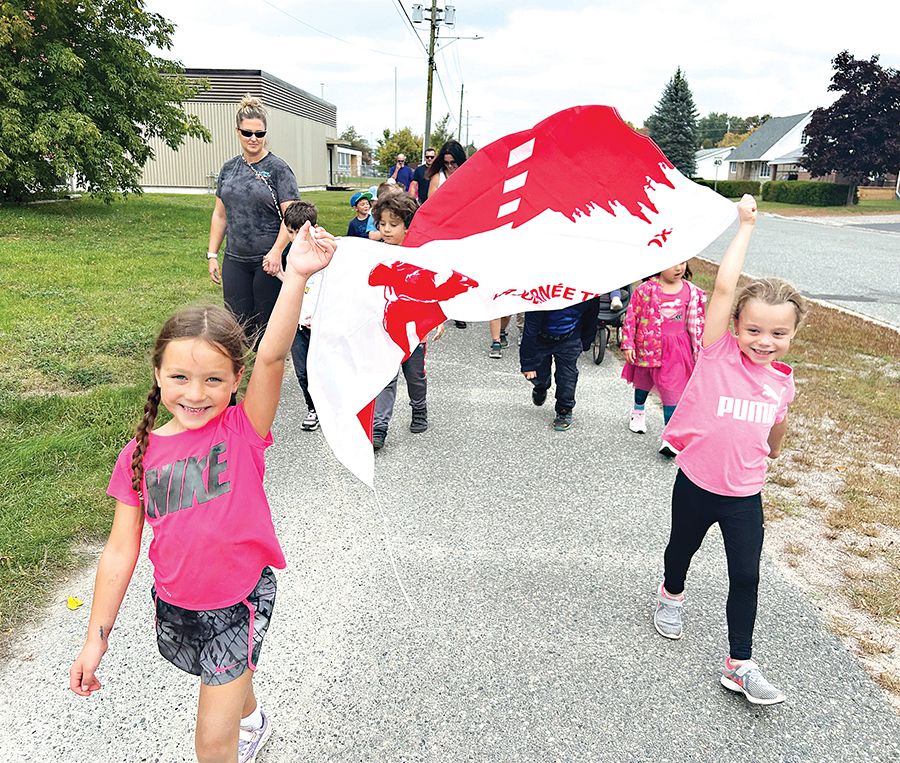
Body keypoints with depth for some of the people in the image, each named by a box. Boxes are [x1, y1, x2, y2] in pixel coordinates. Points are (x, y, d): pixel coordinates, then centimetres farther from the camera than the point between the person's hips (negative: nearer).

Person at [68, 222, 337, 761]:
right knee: (227, 682, 31)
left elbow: (273, 357, -35)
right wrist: (98, 635, 2)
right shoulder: (140, 455, -9)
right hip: (176, 604, 4)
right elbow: (121, 550, -2)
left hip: (241, 599, -4)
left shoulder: (243, 430, -18)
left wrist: (297, 276, -46)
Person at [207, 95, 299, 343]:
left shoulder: (278, 168, -3)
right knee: (238, 325, 5)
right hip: (235, 260, 4)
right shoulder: (229, 168, 12)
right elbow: (220, 214, 16)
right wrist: (212, 254, 12)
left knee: (267, 324, 3)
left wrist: (276, 251, -21)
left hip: (269, 261, -4)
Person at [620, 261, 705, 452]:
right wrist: (628, 344, -9)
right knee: (643, 382, 23)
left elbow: (697, 322, 4)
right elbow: (631, 316, -7)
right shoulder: (646, 289, -12)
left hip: (676, 350, 0)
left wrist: (698, 350, 7)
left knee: (672, 391, -4)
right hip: (649, 346, 0)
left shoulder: (691, 291, -4)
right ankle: (638, 411, 52)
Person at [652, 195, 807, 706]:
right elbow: (724, 287, -26)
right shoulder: (718, 353, -15)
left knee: (746, 576, 5)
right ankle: (672, 595, 54)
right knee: (683, 549, 22)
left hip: (746, 494, 2)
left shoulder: (782, 380, -3)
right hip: (696, 484, -2)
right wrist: (746, 226, -21)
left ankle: (741, 664, 21)